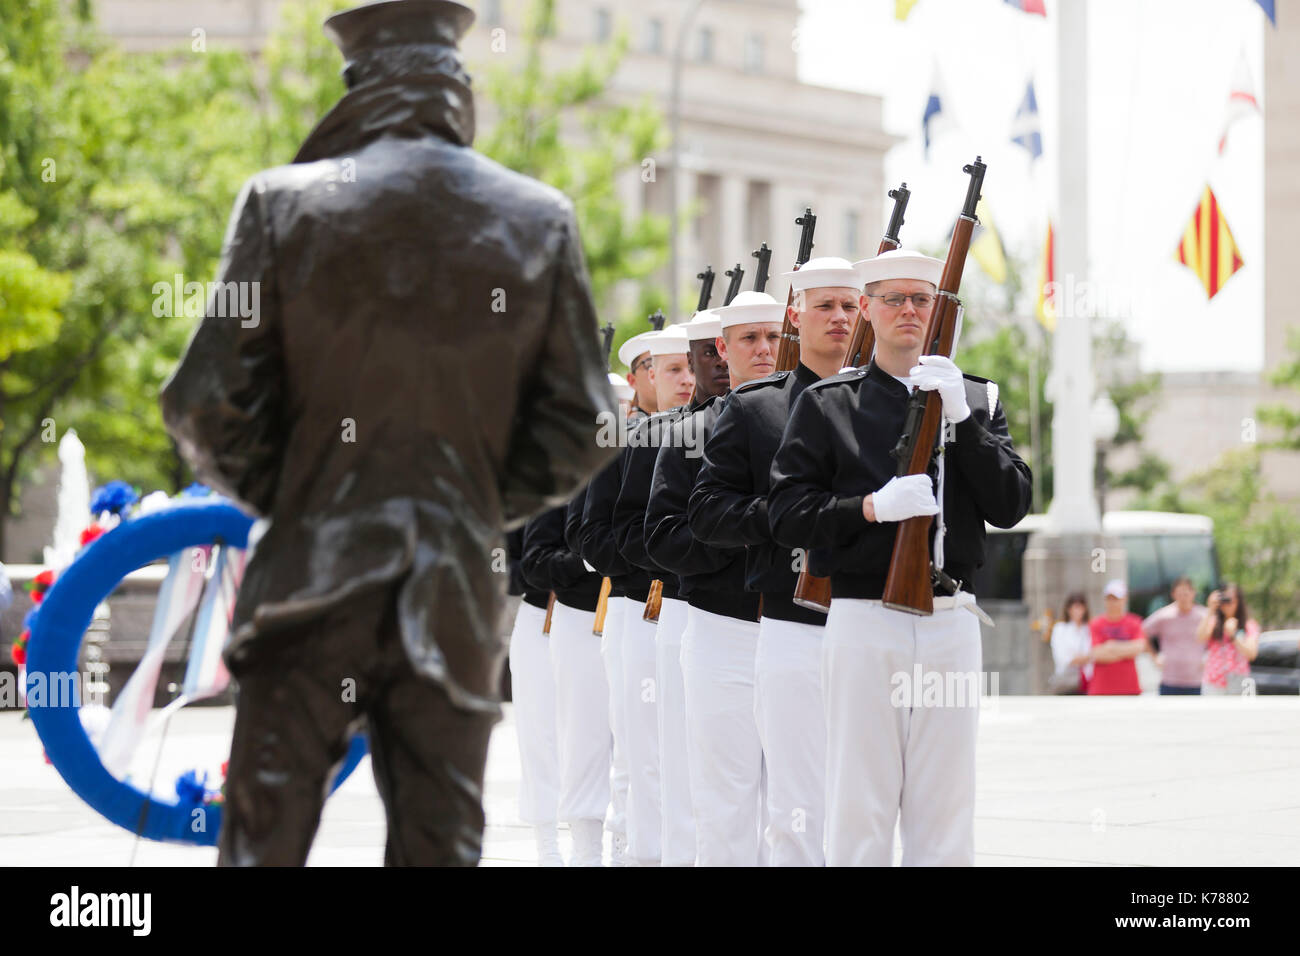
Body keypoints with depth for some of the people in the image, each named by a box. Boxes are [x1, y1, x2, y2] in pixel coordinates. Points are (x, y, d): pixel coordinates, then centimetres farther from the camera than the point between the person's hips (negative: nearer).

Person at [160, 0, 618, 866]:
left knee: (264, 841, 2)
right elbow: (581, 434, 2)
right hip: (457, 598, 2)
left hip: (313, 579, -2)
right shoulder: (539, 219, 3)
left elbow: (208, 406, -5)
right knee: (441, 849, 6)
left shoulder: (284, 202, -2)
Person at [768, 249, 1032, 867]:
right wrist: (871, 506, -16)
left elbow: (1009, 506, 2)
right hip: (862, 623, -2)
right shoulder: (826, 404, 5)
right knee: (858, 811, -3)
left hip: (951, 623, 2)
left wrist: (961, 418, -8)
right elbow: (786, 515, -1)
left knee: (945, 814, 5)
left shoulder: (975, 398, 12)